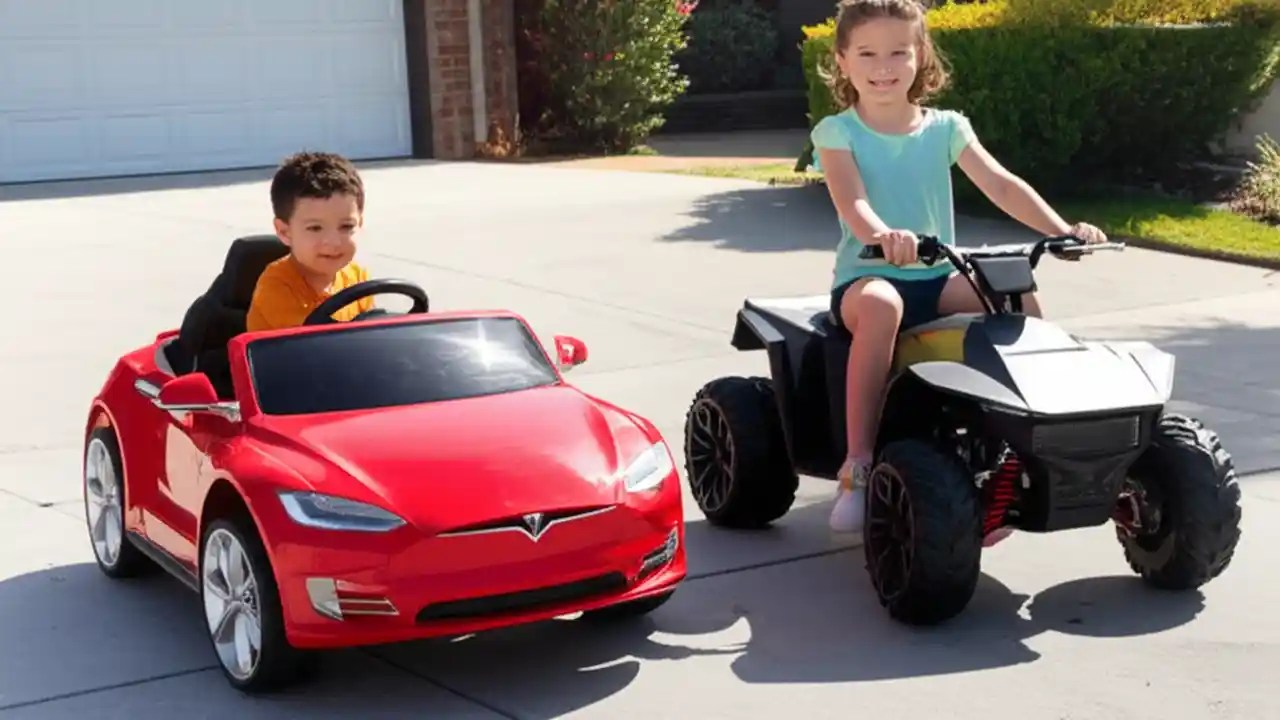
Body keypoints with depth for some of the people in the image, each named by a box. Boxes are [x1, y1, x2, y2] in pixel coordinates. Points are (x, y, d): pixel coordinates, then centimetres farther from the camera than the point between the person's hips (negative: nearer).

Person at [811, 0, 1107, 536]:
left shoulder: (945, 128, 9)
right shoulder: (837, 132, 0)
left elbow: (1002, 186, -1)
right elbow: (851, 201, -18)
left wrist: (1061, 229, -17)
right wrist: (882, 236, -42)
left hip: (938, 279, 4)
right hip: (866, 277, -3)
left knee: (1019, 296, -23)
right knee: (880, 304, -39)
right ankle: (857, 465, -32)